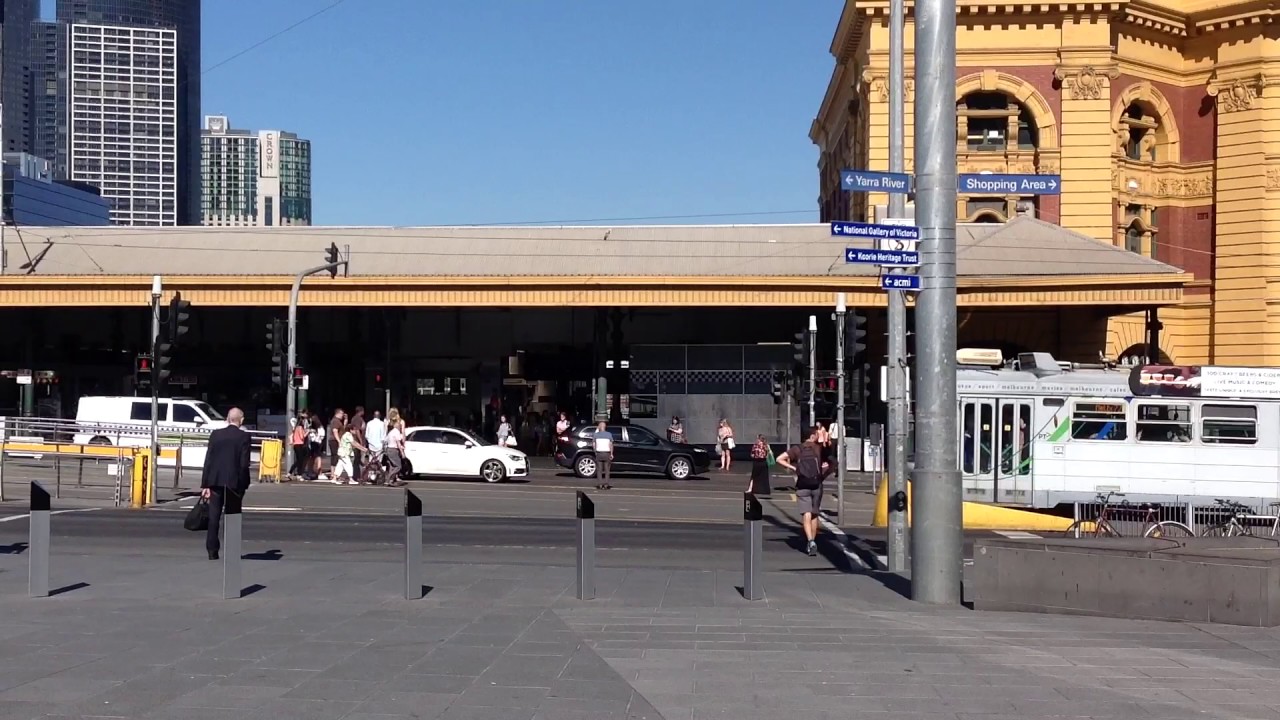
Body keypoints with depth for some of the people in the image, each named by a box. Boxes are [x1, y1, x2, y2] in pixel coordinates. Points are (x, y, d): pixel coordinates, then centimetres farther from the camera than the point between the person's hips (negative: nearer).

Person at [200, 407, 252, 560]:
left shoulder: (215, 434, 3)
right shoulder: (244, 436, -6)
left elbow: (208, 460, 2)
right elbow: (244, 463, -10)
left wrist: (205, 484, 4)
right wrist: (244, 484, -2)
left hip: (215, 481, 3)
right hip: (234, 482, -2)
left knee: (214, 517, 7)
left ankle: (212, 550, 6)